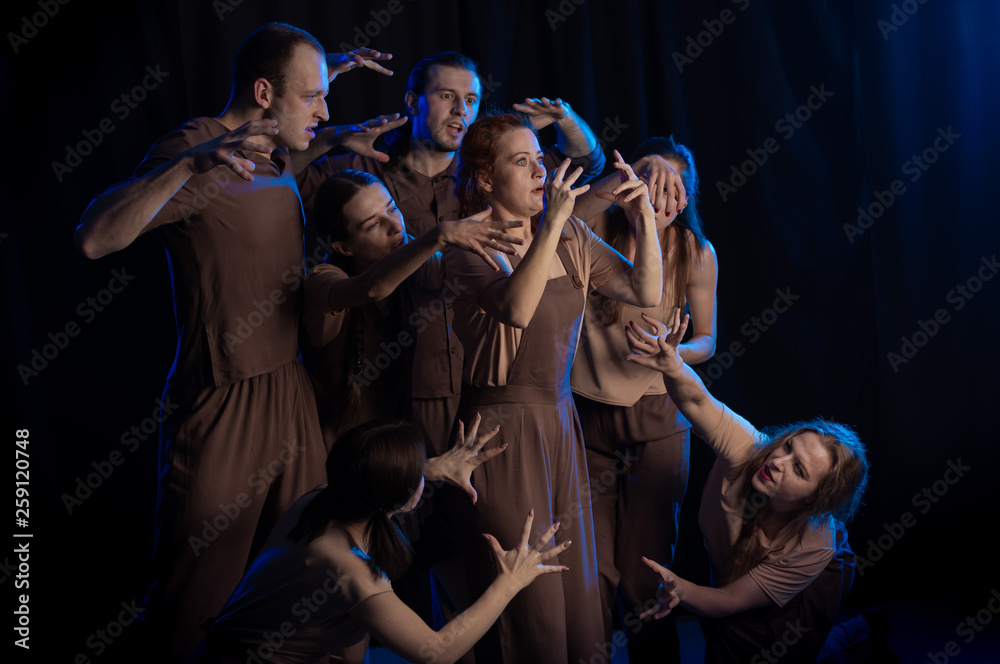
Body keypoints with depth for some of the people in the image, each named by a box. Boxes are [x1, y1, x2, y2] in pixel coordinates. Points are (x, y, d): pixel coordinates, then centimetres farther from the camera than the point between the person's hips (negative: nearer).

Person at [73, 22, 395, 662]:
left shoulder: (278, 155, 10)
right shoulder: (192, 153, -14)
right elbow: (94, 238, -29)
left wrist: (326, 74, 21)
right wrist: (192, 161, -39)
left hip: (291, 393, 8)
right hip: (224, 405, -7)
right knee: (201, 591, 4)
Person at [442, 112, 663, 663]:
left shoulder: (570, 238, 9)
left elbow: (646, 292, 6)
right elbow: (516, 308, -27)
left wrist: (644, 217, -5)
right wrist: (552, 221, -27)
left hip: (560, 421, 6)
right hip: (500, 426, -6)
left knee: (574, 589, 10)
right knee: (525, 606, -3)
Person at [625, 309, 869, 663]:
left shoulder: (813, 547, -39)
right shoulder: (748, 450, -35)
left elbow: (730, 602, -35)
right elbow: (696, 400, -43)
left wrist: (681, 590, -57)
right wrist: (673, 367, -67)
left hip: (815, 584, -4)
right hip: (734, 564, 4)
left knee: (731, 631, -22)